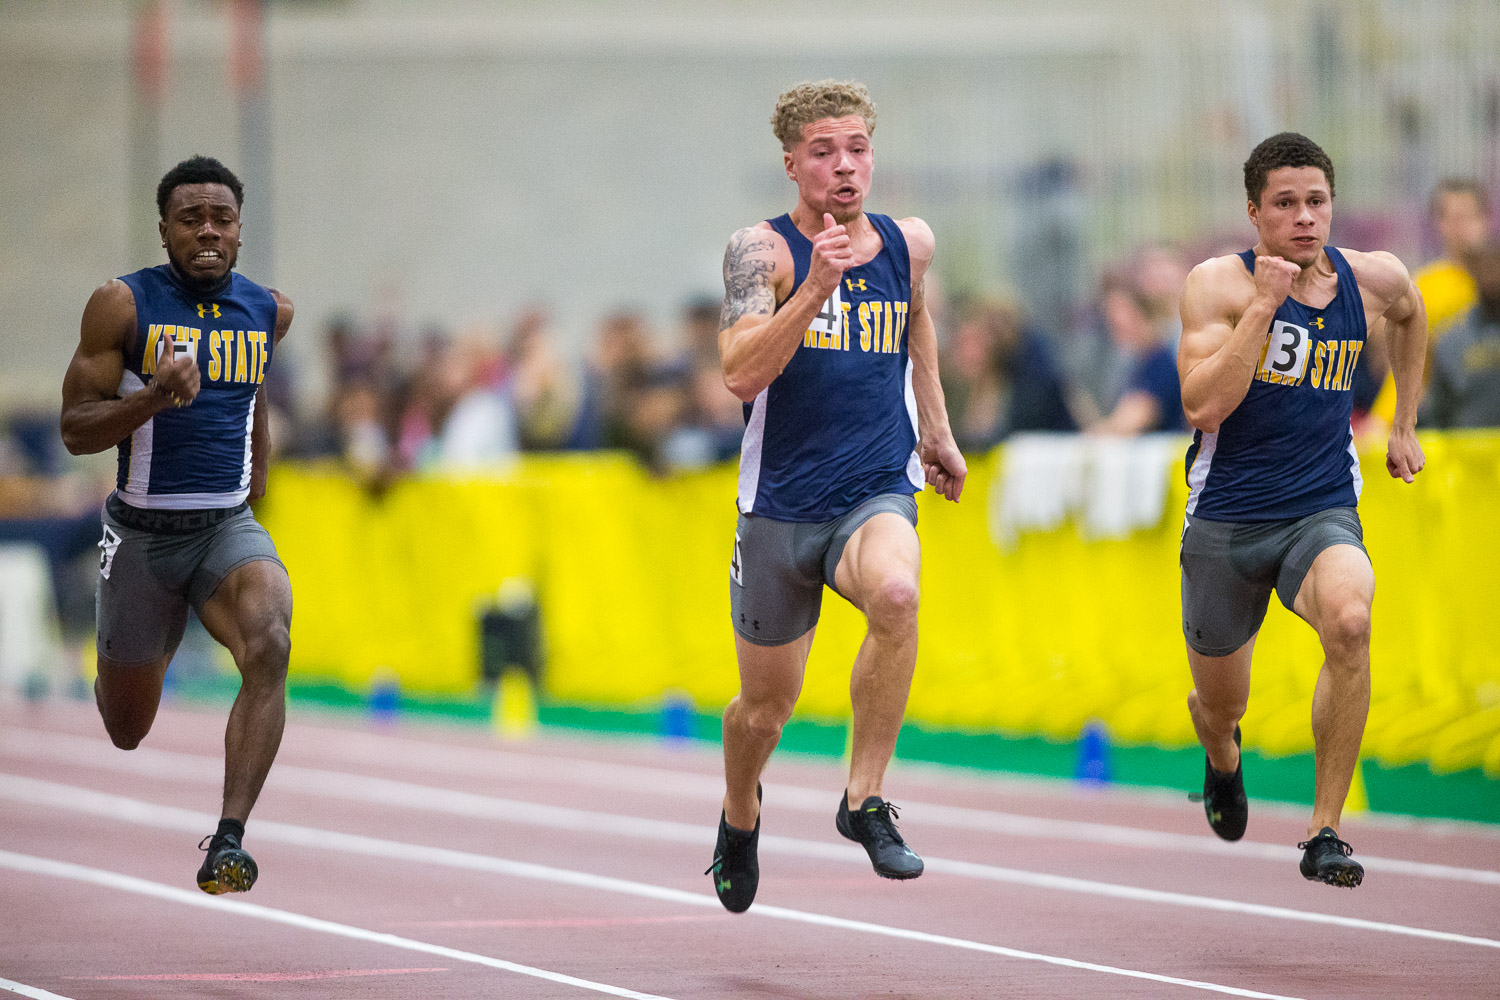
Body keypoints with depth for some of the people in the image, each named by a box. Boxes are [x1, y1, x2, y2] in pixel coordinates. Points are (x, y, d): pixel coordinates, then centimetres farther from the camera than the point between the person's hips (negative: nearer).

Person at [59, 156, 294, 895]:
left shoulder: (269, 311, 3)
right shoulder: (122, 305, -10)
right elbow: (75, 430, -12)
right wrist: (156, 396, -27)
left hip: (230, 527, 2)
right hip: (143, 532, -1)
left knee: (269, 646, -31)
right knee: (127, 732, 12)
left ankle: (229, 840, -32)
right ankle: (130, 662, 51)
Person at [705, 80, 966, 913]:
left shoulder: (908, 244, 4)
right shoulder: (762, 250, -9)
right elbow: (742, 374, -23)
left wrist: (935, 430, 34)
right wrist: (816, 288, -33)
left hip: (878, 494, 1)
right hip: (780, 506, -1)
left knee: (896, 593, -34)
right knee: (766, 707, 10)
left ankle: (865, 799, -22)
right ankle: (740, 815, 45)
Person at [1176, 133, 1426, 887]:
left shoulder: (1374, 280, 0)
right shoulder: (1218, 284, -11)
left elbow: (1410, 314, 26)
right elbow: (1203, 406, -22)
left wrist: (1404, 422, 25)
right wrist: (1264, 305, -26)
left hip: (1322, 511, 1)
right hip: (1225, 519, -1)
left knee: (1350, 618, -33)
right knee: (1221, 703, 12)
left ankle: (1325, 831, -23)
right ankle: (1222, 756, 55)